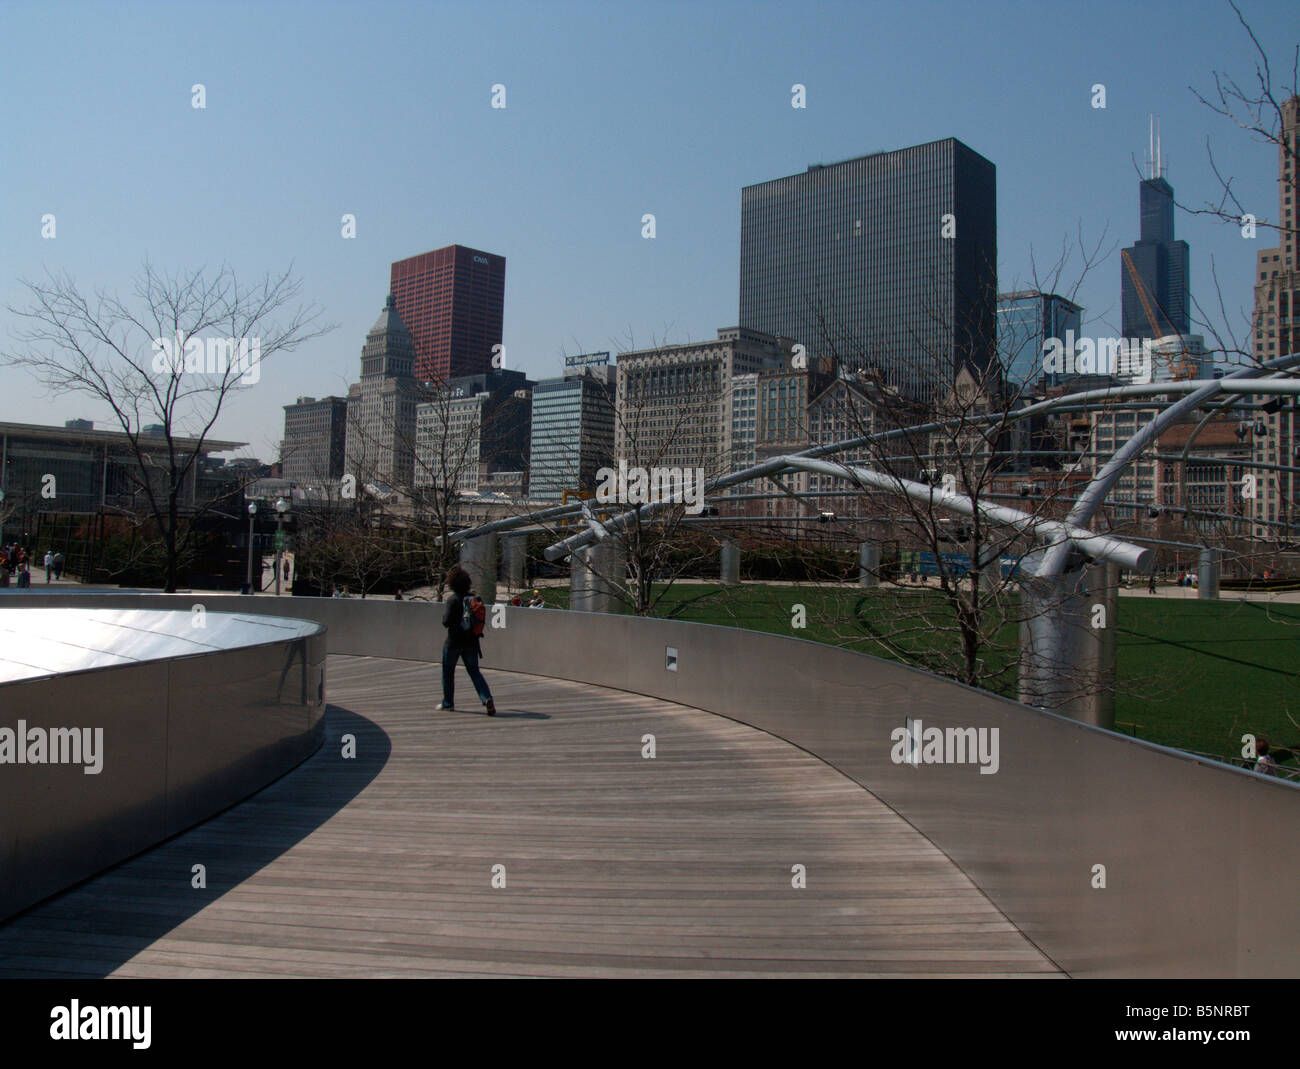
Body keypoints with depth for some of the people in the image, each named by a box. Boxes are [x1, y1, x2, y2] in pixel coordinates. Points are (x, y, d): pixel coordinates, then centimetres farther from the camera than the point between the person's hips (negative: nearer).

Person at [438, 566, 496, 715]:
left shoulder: (452, 600, -14)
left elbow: (446, 622, -16)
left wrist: (444, 608, -1)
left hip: (454, 642, -4)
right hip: (471, 641, 4)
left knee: (448, 671, 14)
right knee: (474, 671, 8)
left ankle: (448, 702, 23)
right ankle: (487, 698, -13)